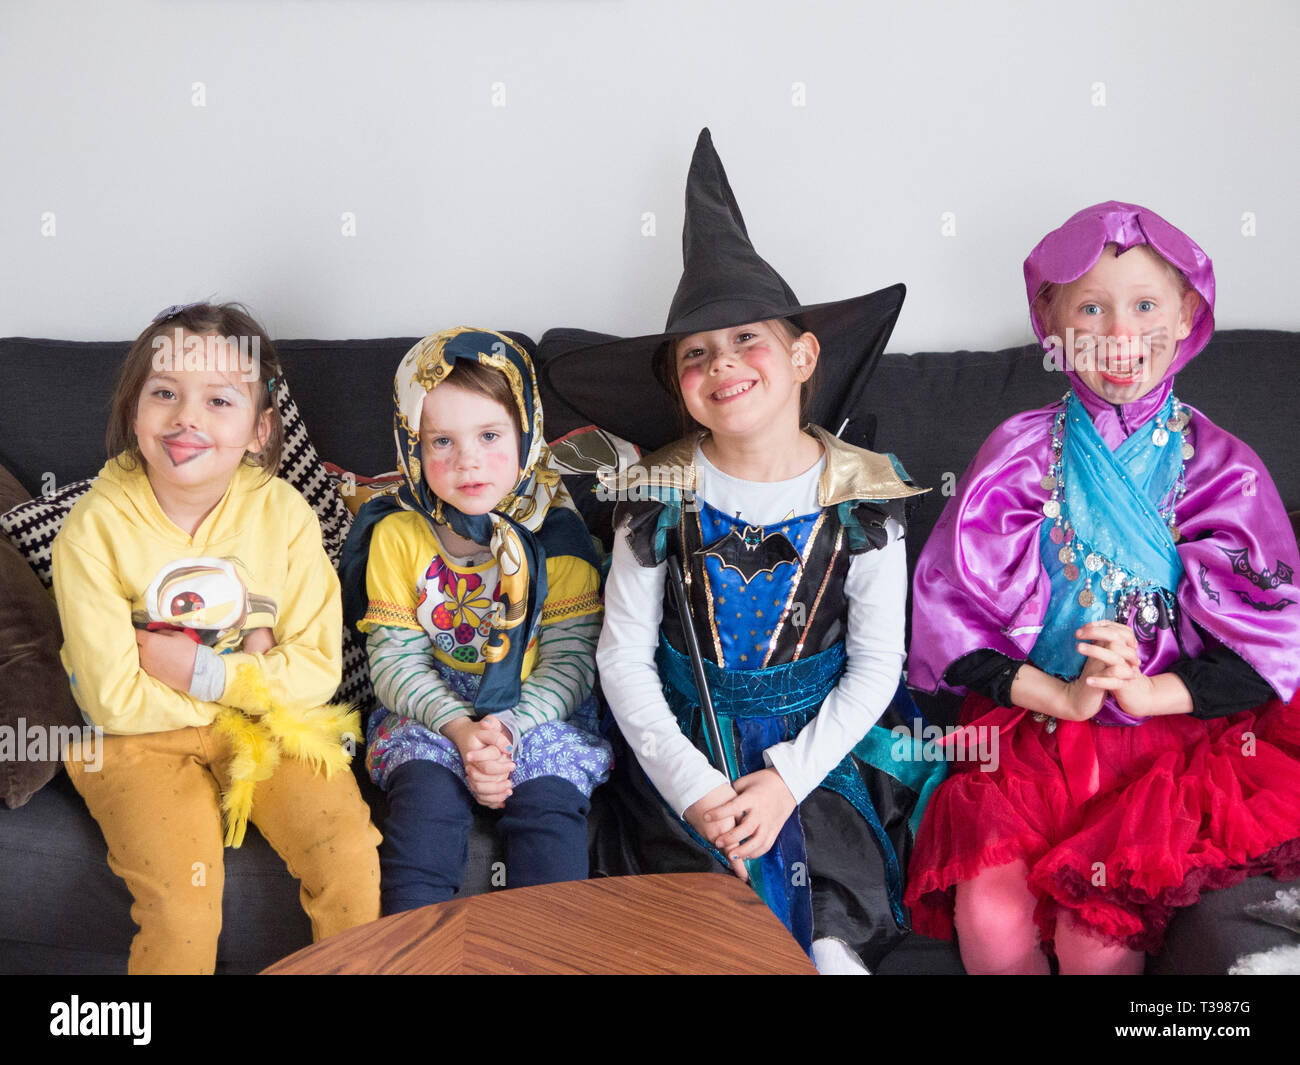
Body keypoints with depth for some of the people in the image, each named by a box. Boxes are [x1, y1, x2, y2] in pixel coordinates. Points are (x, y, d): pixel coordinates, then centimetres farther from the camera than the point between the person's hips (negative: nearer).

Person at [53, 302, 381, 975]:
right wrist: (248, 668, -13)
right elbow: (115, 700, -14)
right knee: (183, 906, -21)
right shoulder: (94, 529, -14)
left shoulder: (283, 513, -8)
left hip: (267, 728, 2)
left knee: (352, 857, -16)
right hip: (145, 741, -2)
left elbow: (318, 669, -9)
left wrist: (200, 670, -18)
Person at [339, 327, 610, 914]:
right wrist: (459, 726, -22)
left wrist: (506, 724, -23)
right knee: (427, 791, -27)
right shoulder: (397, 535, -2)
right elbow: (395, 660, -5)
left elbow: (571, 661, -7)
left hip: (538, 710, 0)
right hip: (429, 712, 1)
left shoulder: (555, 533, -5)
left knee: (549, 799, -27)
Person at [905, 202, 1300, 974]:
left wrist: (1150, 692, -17)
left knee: (1096, 936, -21)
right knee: (988, 916, -23)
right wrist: (1059, 696, -15)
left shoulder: (1221, 468, 2)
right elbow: (949, 612, -3)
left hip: (1171, 731, 0)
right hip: (1028, 719, 1)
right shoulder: (1021, 452, 2)